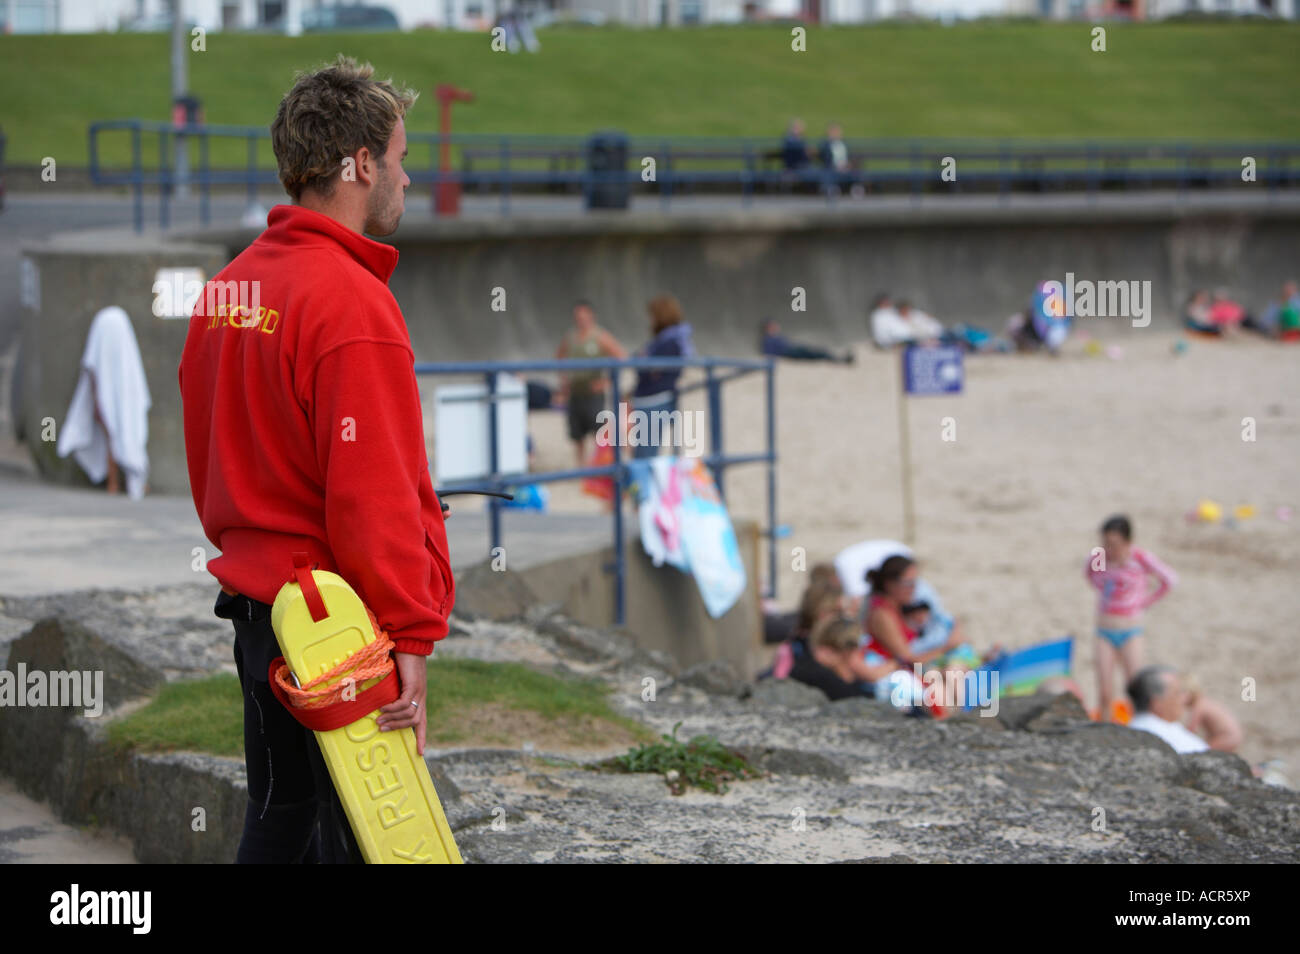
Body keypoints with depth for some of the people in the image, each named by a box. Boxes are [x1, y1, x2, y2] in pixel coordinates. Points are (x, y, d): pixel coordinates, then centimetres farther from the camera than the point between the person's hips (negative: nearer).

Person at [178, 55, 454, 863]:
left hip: (255, 603, 9)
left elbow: (209, 457, 16)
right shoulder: (350, 298, -18)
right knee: (353, 839, -3)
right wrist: (411, 636, -19)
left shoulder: (230, 287, 9)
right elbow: (375, 491, -22)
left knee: (279, 820, 17)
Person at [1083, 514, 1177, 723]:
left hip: (1130, 633, -3)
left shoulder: (1140, 559, -13)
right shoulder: (1099, 557, -3)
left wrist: (1145, 601, 0)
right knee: (1105, 694, 0)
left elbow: (1169, 580, -1)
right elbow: (1088, 573, 20)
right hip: (1104, 633, 3)